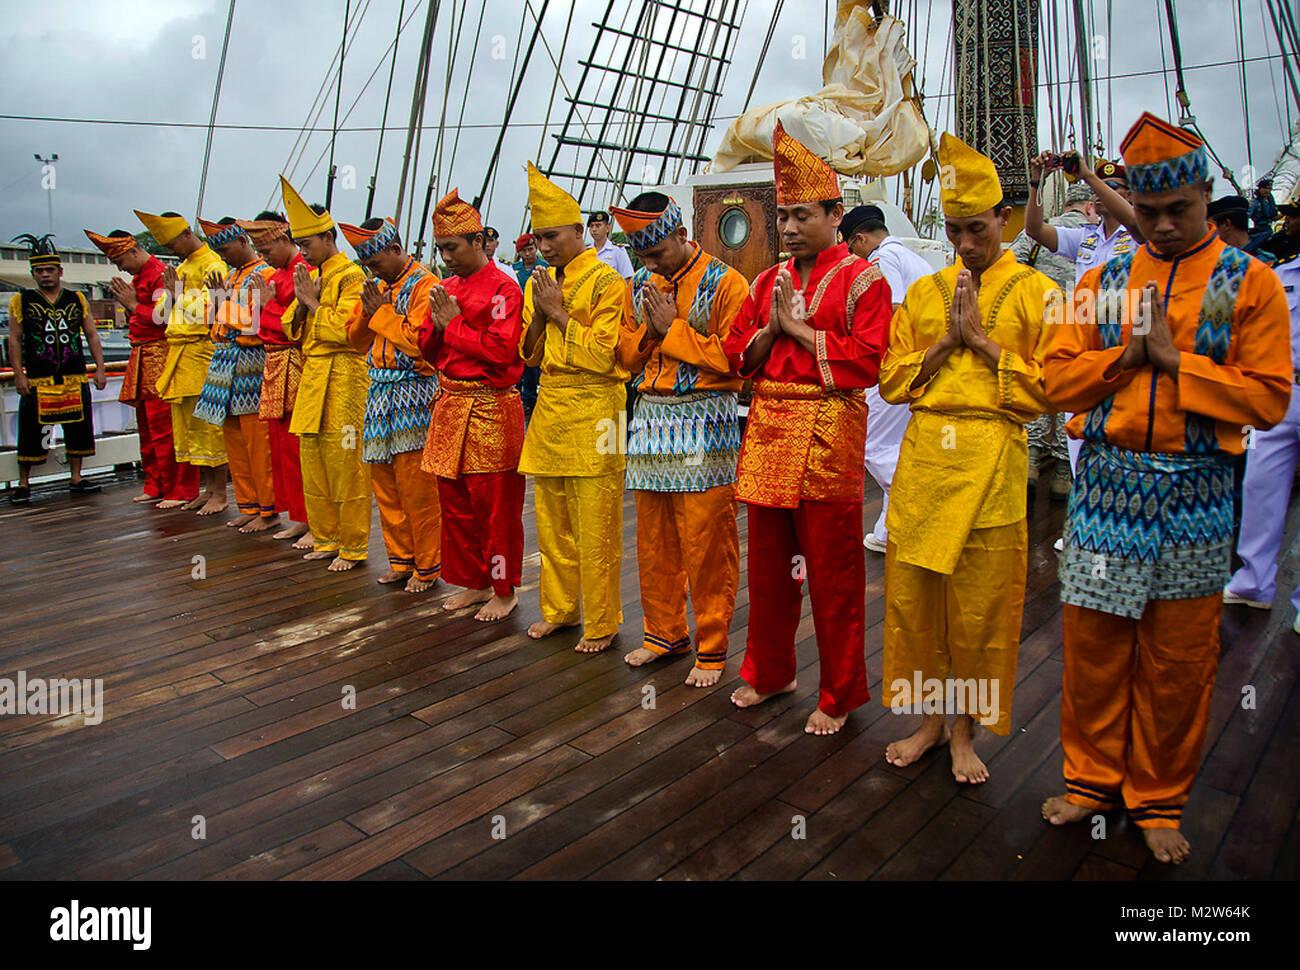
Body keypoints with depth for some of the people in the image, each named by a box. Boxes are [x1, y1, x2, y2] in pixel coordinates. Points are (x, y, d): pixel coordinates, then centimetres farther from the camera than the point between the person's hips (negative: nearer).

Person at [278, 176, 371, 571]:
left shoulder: (351, 276, -7)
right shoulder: (310, 275, 19)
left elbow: (345, 329, -19)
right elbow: (291, 328, 19)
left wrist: (312, 300, -8)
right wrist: (301, 301, 1)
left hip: (342, 378, -9)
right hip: (311, 375, 9)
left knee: (344, 465, -5)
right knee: (312, 461, 12)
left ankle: (352, 547, 5)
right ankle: (326, 538, 23)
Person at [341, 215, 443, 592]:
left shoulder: (424, 285, -9)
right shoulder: (380, 286, 17)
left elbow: (418, 340, -21)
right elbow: (357, 340, 19)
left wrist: (382, 312, -11)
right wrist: (368, 311, 1)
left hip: (413, 393, -8)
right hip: (380, 392, 8)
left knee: (415, 486, -4)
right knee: (384, 483, 11)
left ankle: (426, 567, 9)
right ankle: (401, 559, 23)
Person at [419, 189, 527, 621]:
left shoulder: (503, 287, -9)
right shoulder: (446, 288, 14)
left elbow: (501, 350, -19)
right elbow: (428, 351, 17)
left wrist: (454, 323, -13)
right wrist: (438, 324, -3)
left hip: (492, 410, -8)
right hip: (451, 406, 8)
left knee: (496, 505, 0)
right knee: (454, 501, 13)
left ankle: (504, 590, 13)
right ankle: (473, 582, 27)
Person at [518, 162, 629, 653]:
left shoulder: (606, 281, -7)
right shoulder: (539, 282, 15)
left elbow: (604, 354, -15)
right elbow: (530, 354, 15)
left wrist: (558, 312, -10)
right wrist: (540, 314, -2)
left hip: (592, 411, -7)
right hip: (549, 406, 7)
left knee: (595, 529, -2)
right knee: (551, 522, 13)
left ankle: (601, 623, 10)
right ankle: (558, 608, 28)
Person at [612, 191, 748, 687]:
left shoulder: (724, 283, -5)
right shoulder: (637, 286, 13)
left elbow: (735, 357, -13)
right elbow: (625, 356, 14)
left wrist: (672, 328, -12)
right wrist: (648, 330, -6)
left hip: (704, 424, -6)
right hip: (650, 418, 6)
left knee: (706, 542, -1)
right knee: (653, 538, 12)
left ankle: (711, 648, 13)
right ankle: (665, 632, 28)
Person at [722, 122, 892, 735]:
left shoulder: (862, 280, -3)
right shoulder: (767, 280, 14)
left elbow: (865, 361, -14)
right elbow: (737, 354, 11)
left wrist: (799, 328, -12)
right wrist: (770, 328, -7)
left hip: (827, 432, -6)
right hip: (767, 429, 6)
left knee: (832, 572, 2)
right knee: (768, 563, 14)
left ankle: (839, 696, 17)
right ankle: (768, 671, 32)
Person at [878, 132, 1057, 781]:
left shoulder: (1037, 293, 3)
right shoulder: (922, 292, 13)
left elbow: (1050, 387, -5)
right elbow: (892, 381, 8)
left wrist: (980, 339, -9)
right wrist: (945, 341, -6)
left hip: (991, 459, -3)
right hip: (922, 454, 3)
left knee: (981, 604, 4)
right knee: (911, 594, 6)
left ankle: (964, 729, 21)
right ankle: (928, 719, 24)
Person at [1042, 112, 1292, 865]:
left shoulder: (1250, 284, 0)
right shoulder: (1103, 282, 8)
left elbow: (1268, 400, -7)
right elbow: (1059, 380, 2)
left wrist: (1174, 358, -14)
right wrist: (1126, 353, -13)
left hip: (1194, 495, -2)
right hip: (1106, 485, 2)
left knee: (1178, 659, 8)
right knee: (1094, 645, 8)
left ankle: (1160, 799, 25)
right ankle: (1094, 779, 26)